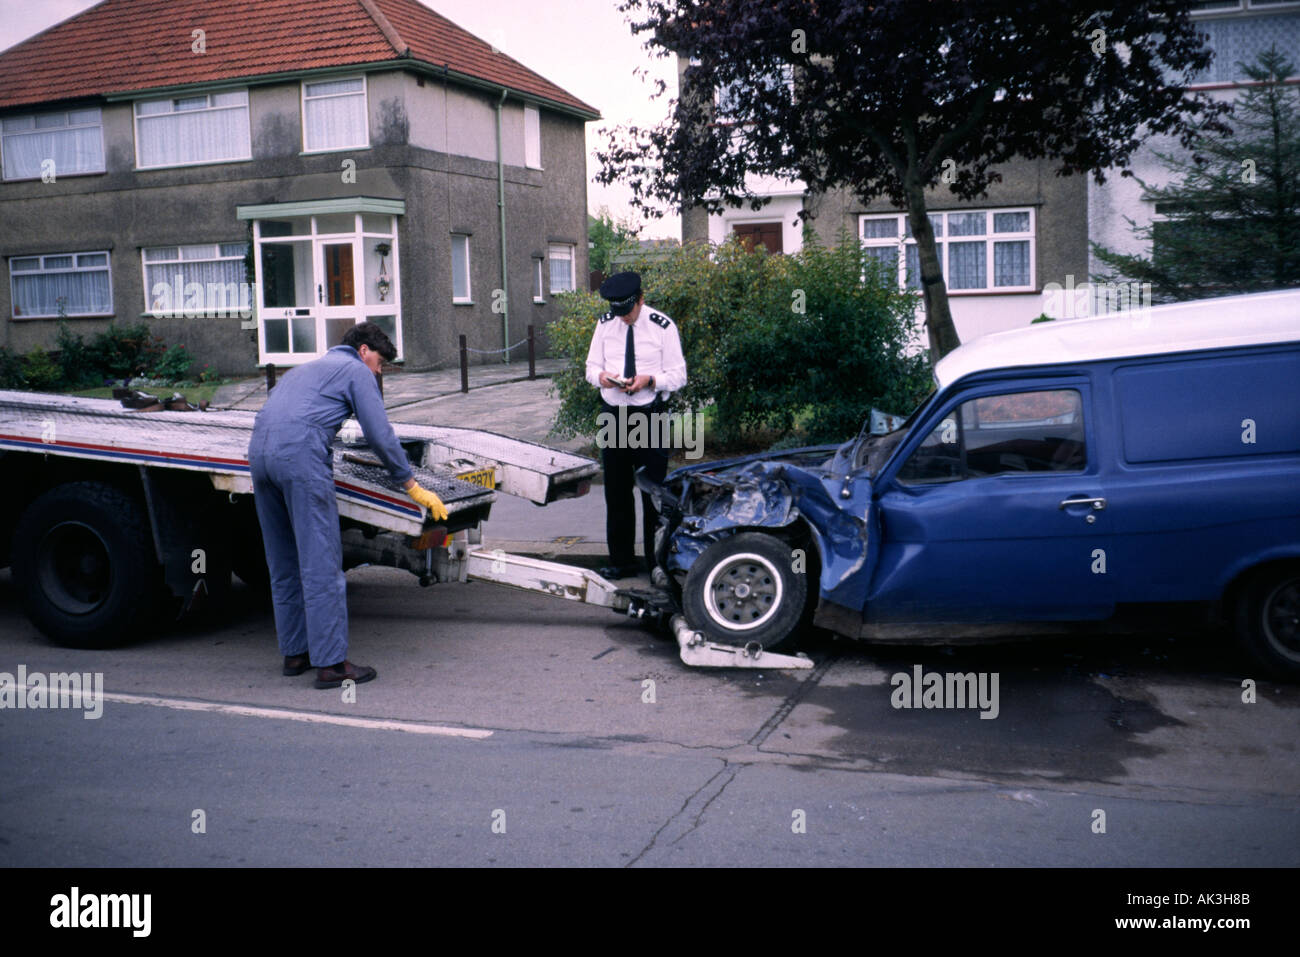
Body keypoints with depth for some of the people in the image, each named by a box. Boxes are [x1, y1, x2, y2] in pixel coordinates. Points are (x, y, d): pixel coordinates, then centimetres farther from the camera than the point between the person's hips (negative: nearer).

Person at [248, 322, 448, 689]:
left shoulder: (304, 368, 34)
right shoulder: (356, 371, 11)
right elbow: (380, 435, 4)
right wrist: (412, 486, 10)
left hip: (258, 452, 8)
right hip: (301, 455, -8)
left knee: (284, 564, 15)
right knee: (321, 565, -6)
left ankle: (294, 652, 21)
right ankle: (331, 663, -6)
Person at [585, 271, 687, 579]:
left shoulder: (662, 327, -6)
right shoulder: (605, 324, 6)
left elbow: (678, 375, -3)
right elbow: (591, 366, 12)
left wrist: (650, 380, -21)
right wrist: (601, 376, -12)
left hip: (649, 415, -4)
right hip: (612, 414, 4)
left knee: (654, 491, -1)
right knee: (616, 492, 9)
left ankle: (658, 562, 9)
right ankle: (621, 560, 20)